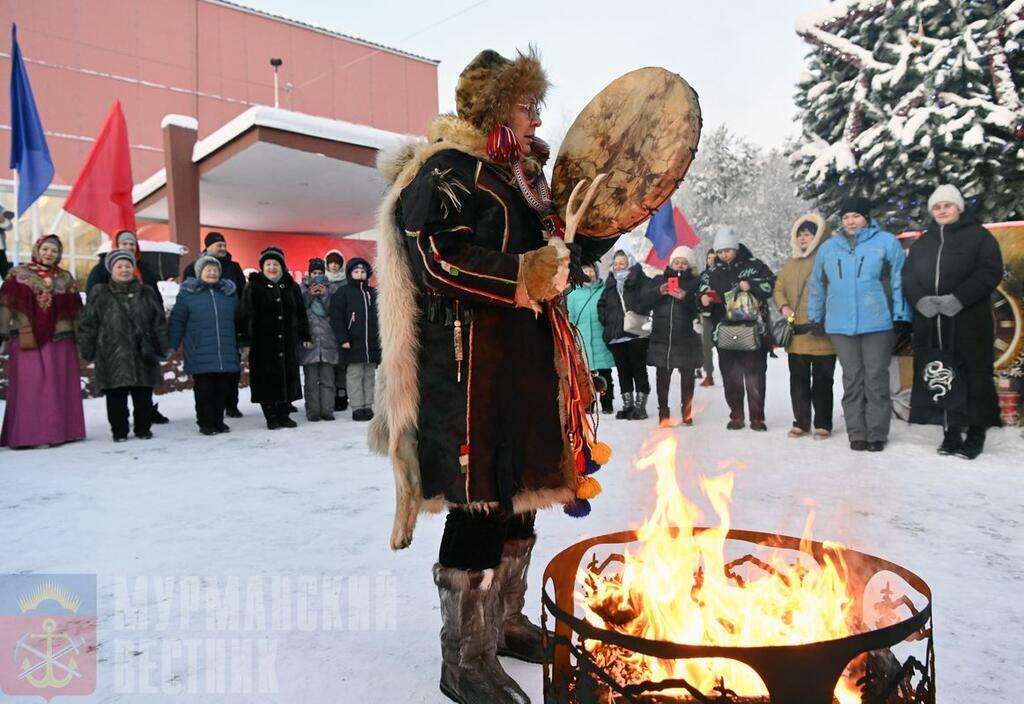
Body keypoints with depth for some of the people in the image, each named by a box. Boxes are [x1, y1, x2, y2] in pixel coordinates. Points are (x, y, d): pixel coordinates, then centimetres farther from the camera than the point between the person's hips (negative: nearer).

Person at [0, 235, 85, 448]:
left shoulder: (65, 278, 11)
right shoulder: (18, 274, 6)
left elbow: (76, 310, 11)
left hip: (60, 340, 2)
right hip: (26, 340, -1)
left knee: (59, 387, 2)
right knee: (27, 387, -2)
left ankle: (60, 431, 7)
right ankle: (24, 434, 2)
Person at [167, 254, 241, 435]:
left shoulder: (230, 291, 12)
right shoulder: (188, 292, 2)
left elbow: (239, 320, 18)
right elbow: (177, 320, 3)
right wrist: (172, 346, -1)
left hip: (226, 353, 3)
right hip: (200, 355, -3)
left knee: (223, 389, 7)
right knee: (204, 390, 1)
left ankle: (218, 421, 19)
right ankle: (206, 423, 12)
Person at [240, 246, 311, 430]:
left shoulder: (291, 287, 11)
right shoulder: (254, 287, 1)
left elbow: (301, 313, 14)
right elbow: (247, 315, -5)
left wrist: (305, 336, 9)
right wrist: (246, 341, -13)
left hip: (287, 342, 3)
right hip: (263, 343, -3)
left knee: (288, 377, 5)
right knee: (266, 378, -1)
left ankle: (284, 413, 17)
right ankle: (271, 416, 8)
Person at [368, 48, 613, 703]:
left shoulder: (519, 177, 21)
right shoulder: (443, 172, -7)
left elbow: (559, 256, 27)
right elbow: (437, 261, -21)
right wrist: (525, 274, -21)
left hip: (527, 364, 10)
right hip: (470, 364, -9)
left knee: (519, 498, 16)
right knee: (481, 506, -6)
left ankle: (505, 622, 34)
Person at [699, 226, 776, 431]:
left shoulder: (754, 265, 2)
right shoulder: (711, 272, 12)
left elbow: (772, 284, 0)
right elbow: (702, 295, 14)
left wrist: (751, 285, -14)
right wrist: (704, 300, -9)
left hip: (752, 331, -3)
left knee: (755, 376, 1)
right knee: (731, 377, 6)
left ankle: (757, 418, 10)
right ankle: (736, 416, 16)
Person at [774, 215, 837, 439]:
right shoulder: (791, 263, 15)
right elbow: (779, 288, 16)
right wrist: (784, 306, -3)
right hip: (797, 334, 6)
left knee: (822, 381, 3)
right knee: (798, 380, 11)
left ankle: (822, 424, 12)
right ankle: (801, 422, 21)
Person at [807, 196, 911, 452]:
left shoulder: (886, 242, 3)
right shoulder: (828, 248, 13)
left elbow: (899, 281, -1)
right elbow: (817, 286, 19)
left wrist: (901, 318, -6)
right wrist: (815, 318, 17)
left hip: (877, 323, -3)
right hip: (841, 325, 3)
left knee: (876, 379, 1)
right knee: (852, 379, 7)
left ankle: (877, 434, 8)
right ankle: (857, 434, 13)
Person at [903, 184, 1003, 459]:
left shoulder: (979, 236, 5)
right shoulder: (923, 242, 17)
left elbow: (991, 271, -7)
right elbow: (908, 276, 10)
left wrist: (959, 298, -19)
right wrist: (919, 299, -10)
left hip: (968, 321, -4)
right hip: (930, 323, 4)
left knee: (973, 376, -1)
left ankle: (976, 434, 8)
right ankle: (951, 433, 11)